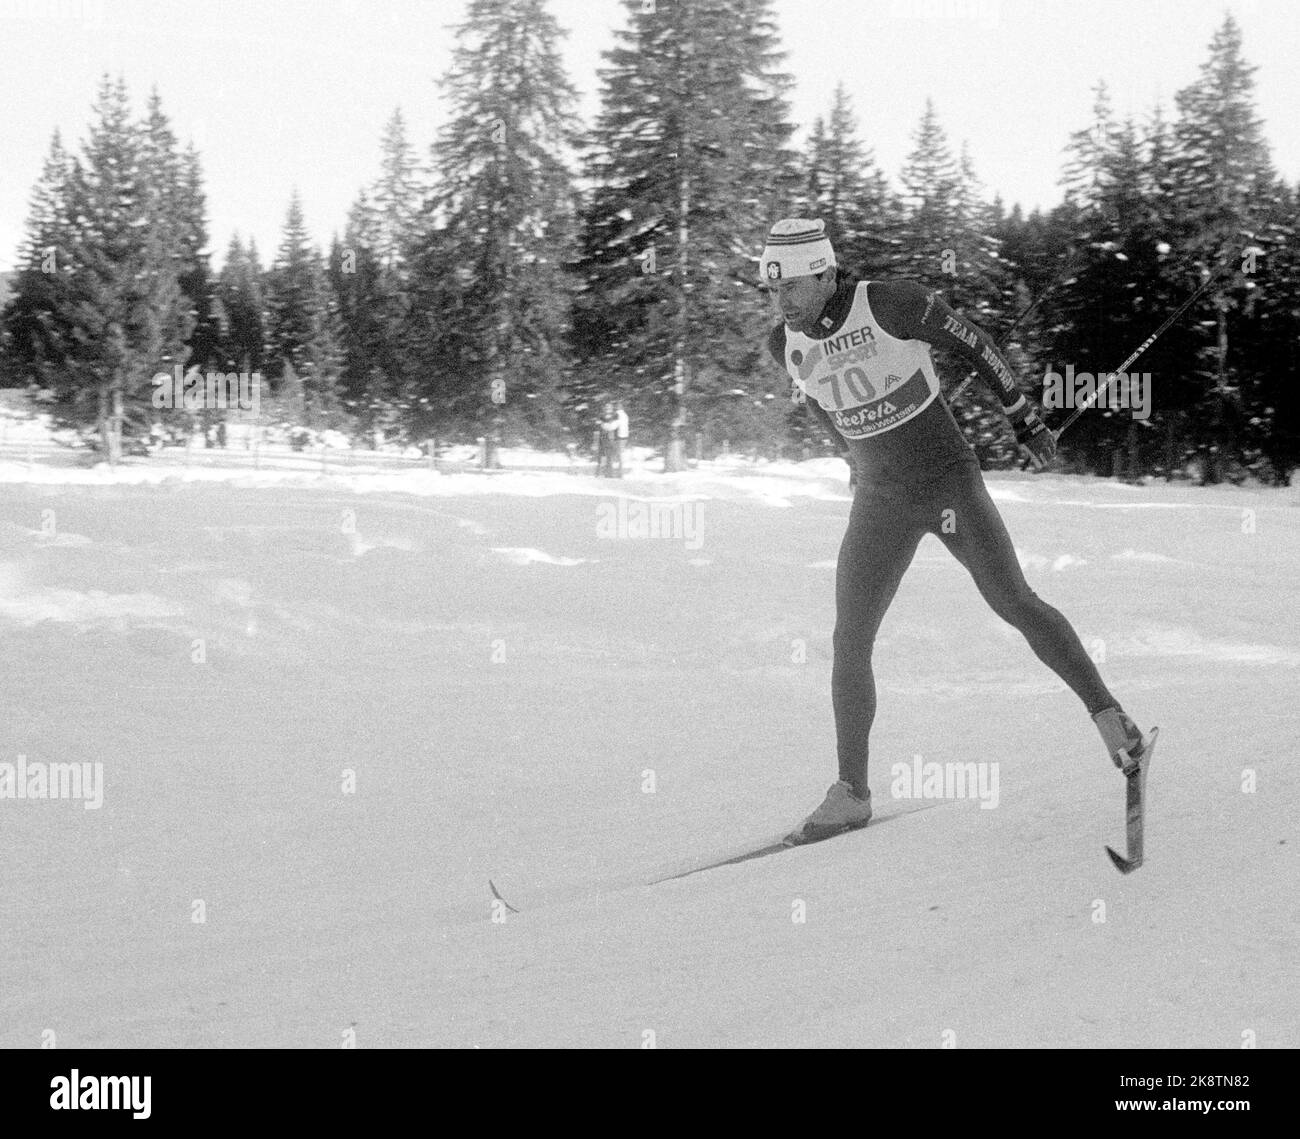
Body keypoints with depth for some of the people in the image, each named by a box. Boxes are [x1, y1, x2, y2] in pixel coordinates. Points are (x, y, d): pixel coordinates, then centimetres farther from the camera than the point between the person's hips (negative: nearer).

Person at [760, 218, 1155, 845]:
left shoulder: (892, 304, -19)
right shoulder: (785, 345, -3)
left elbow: (973, 342, -6)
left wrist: (1023, 417, 2)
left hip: (949, 480, -4)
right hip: (879, 503, 4)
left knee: (1013, 602, -13)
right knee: (849, 643, -3)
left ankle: (1107, 712, 2)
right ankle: (851, 795, 4)